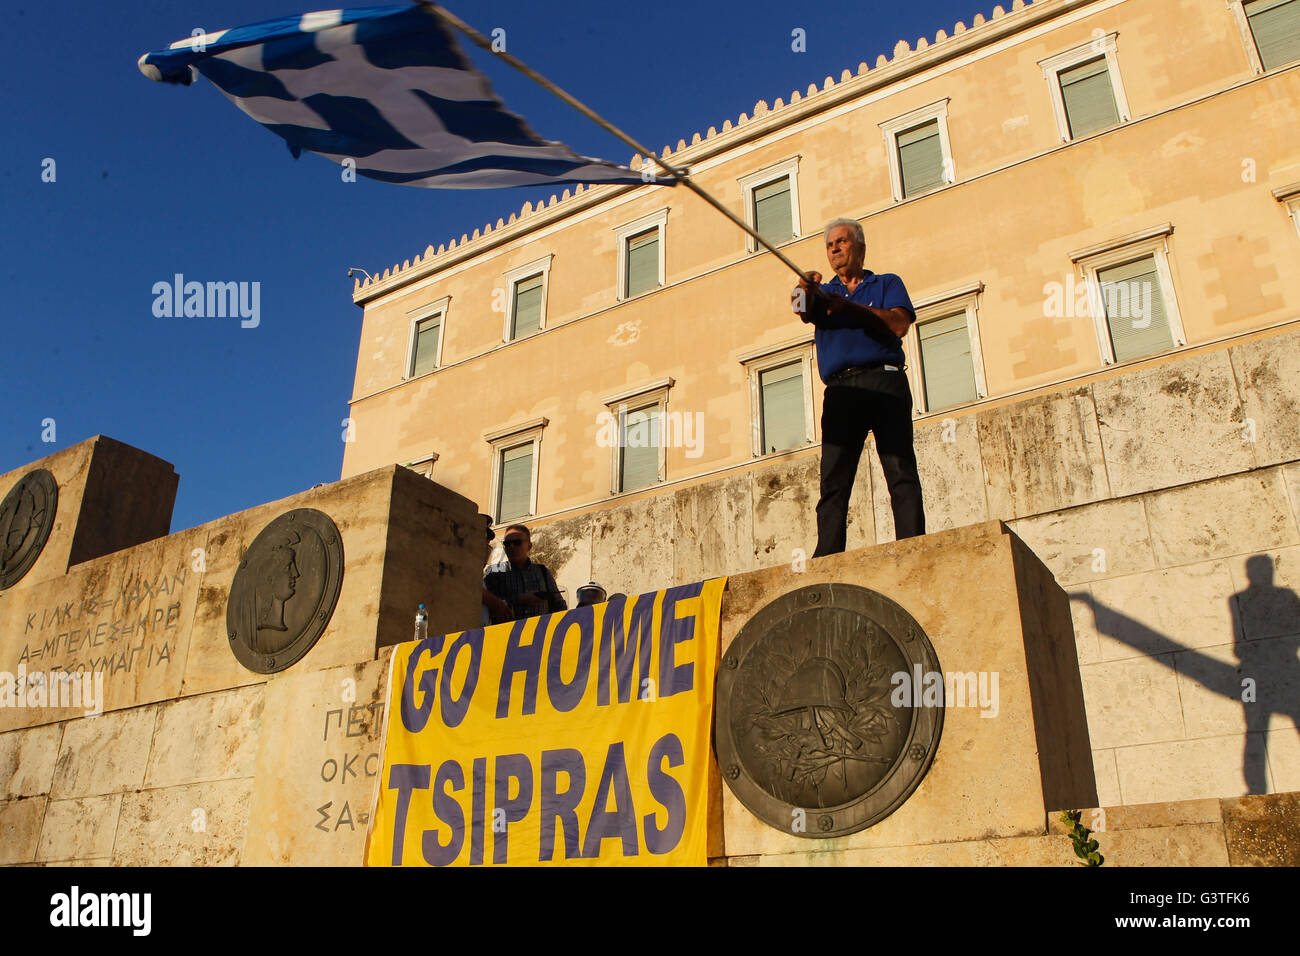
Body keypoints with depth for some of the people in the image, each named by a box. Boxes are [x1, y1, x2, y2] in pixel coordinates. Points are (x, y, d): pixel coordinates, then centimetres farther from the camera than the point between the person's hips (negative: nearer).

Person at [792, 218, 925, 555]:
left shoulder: (887, 284, 21)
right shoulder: (824, 293, 27)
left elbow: (899, 325, 1)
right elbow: (804, 311, 2)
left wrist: (849, 306, -6)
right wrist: (806, 288, -22)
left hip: (884, 381, -2)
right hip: (840, 390, 2)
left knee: (901, 472, -13)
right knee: (833, 481, -9)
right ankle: (827, 560, -15)